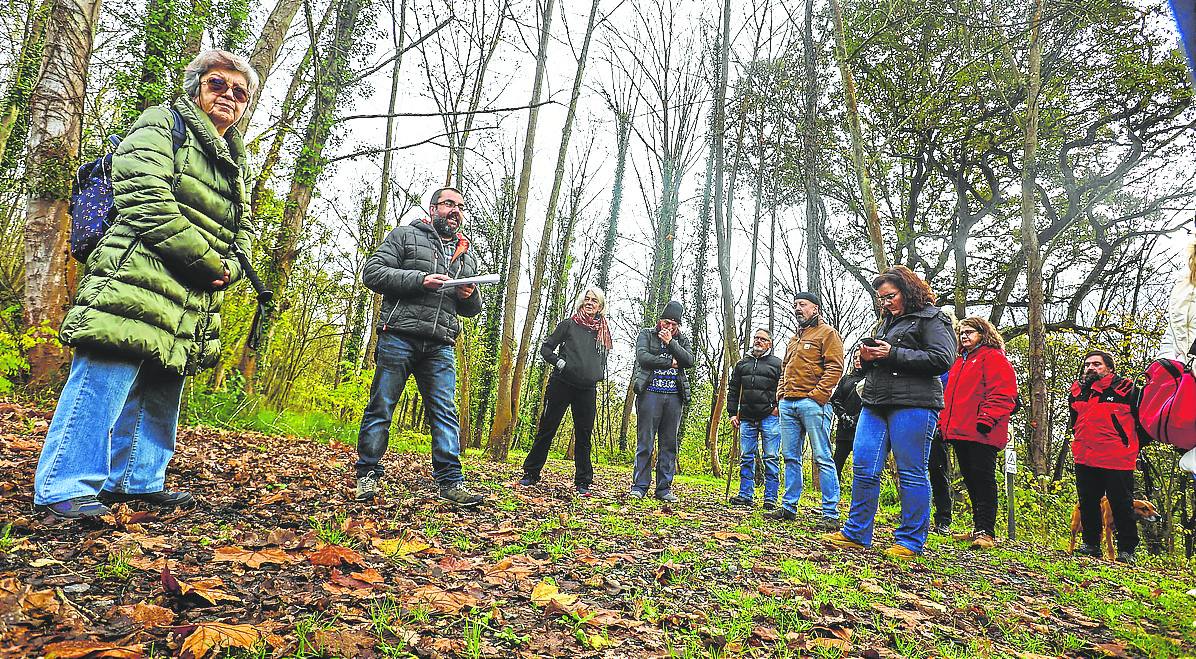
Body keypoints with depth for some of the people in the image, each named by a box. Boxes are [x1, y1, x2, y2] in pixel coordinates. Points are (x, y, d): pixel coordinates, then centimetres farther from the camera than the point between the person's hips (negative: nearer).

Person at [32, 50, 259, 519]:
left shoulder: (234, 162, 24)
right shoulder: (163, 124, 1)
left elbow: (241, 232, 22)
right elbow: (146, 199, -14)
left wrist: (228, 268, -1)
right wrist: (208, 260, -14)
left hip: (189, 304, 8)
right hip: (136, 285, -8)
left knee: (161, 394, 14)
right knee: (104, 383, -9)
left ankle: (138, 480, 26)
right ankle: (64, 488, 1)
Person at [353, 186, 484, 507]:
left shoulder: (468, 257, 22)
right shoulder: (405, 235, 7)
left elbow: (473, 309, 25)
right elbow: (372, 272, -3)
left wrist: (469, 297, -1)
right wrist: (420, 279, -14)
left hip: (440, 347, 4)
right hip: (399, 337, -4)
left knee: (445, 412, -1)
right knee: (381, 407, 0)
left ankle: (451, 481, 1)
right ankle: (368, 475, 11)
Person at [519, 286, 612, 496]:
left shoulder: (603, 332, 14)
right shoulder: (569, 324, 4)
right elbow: (546, 349, 5)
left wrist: (598, 376, 8)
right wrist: (559, 362, -11)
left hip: (587, 390, 3)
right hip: (561, 384, -3)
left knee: (584, 436, 4)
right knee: (547, 429, 1)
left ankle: (583, 483, 11)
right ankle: (531, 474, 12)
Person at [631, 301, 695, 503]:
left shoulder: (681, 340, 17)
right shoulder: (646, 334, 8)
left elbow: (689, 360, 0)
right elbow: (642, 357, -9)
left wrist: (670, 342, -7)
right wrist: (670, 363, -6)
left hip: (674, 396, 3)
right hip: (650, 393, -3)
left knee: (669, 443, 4)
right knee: (645, 442, -5)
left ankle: (664, 488, 9)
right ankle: (639, 486, 1)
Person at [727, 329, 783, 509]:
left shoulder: (777, 363, 3)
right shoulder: (742, 364, 15)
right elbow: (733, 389, 18)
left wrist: (779, 408, -10)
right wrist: (732, 412, 11)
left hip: (770, 417, -4)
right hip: (747, 418, 4)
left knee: (771, 458, -2)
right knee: (746, 457, 6)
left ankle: (770, 498, 4)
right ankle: (746, 495, 13)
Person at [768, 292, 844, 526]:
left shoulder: (827, 333, 1)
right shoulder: (794, 338, 24)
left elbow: (834, 367, -9)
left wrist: (817, 395, -16)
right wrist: (780, 395, 13)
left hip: (812, 403, -8)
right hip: (788, 404, 8)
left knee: (822, 458, -6)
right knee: (790, 457, 10)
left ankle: (831, 513, -3)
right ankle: (789, 507, 16)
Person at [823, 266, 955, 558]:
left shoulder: (931, 318, -1)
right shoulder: (888, 320, 23)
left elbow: (943, 359, -13)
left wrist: (893, 354, -16)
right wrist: (867, 357, 7)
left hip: (913, 405, -8)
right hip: (875, 403, 8)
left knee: (911, 473, -1)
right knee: (863, 468, 4)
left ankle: (910, 541, 9)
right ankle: (856, 533, 13)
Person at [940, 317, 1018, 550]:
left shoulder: (993, 357, -2)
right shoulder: (960, 361, 24)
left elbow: (1001, 394, -13)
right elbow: (950, 396, 27)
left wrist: (986, 419, -21)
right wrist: (945, 422, 18)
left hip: (982, 434, -9)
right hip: (959, 432, 9)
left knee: (983, 479, -8)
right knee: (970, 479, 11)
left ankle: (986, 532, -6)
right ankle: (978, 528, 19)